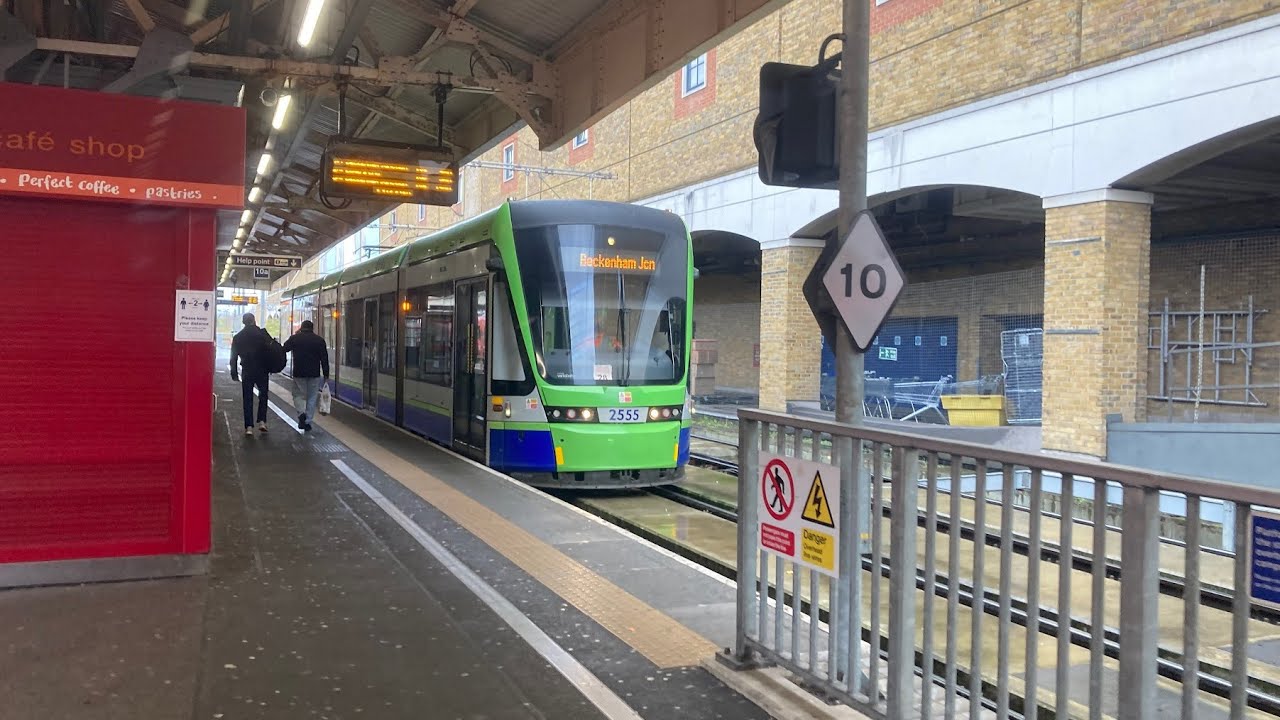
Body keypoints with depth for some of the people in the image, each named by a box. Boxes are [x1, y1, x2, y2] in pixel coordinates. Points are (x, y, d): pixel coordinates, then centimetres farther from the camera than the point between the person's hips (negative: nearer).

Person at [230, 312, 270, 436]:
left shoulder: (238, 337, 3)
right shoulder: (263, 334, -6)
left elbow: (233, 357, 5)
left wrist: (234, 373, 11)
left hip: (246, 371, 1)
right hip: (262, 370, -1)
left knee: (247, 399, 6)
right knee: (263, 395, 14)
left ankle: (249, 427, 2)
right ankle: (262, 421, 1)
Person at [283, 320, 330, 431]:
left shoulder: (295, 338, -1)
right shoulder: (319, 340, 1)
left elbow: (284, 349, 12)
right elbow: (324, 359, 0)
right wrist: (326, 375, 5)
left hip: (299, 373, 0)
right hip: (314, 374, 0)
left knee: (298, 395, 13)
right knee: (312, 397, 9)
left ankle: (301, 413, -13)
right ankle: (308, 422, 7)